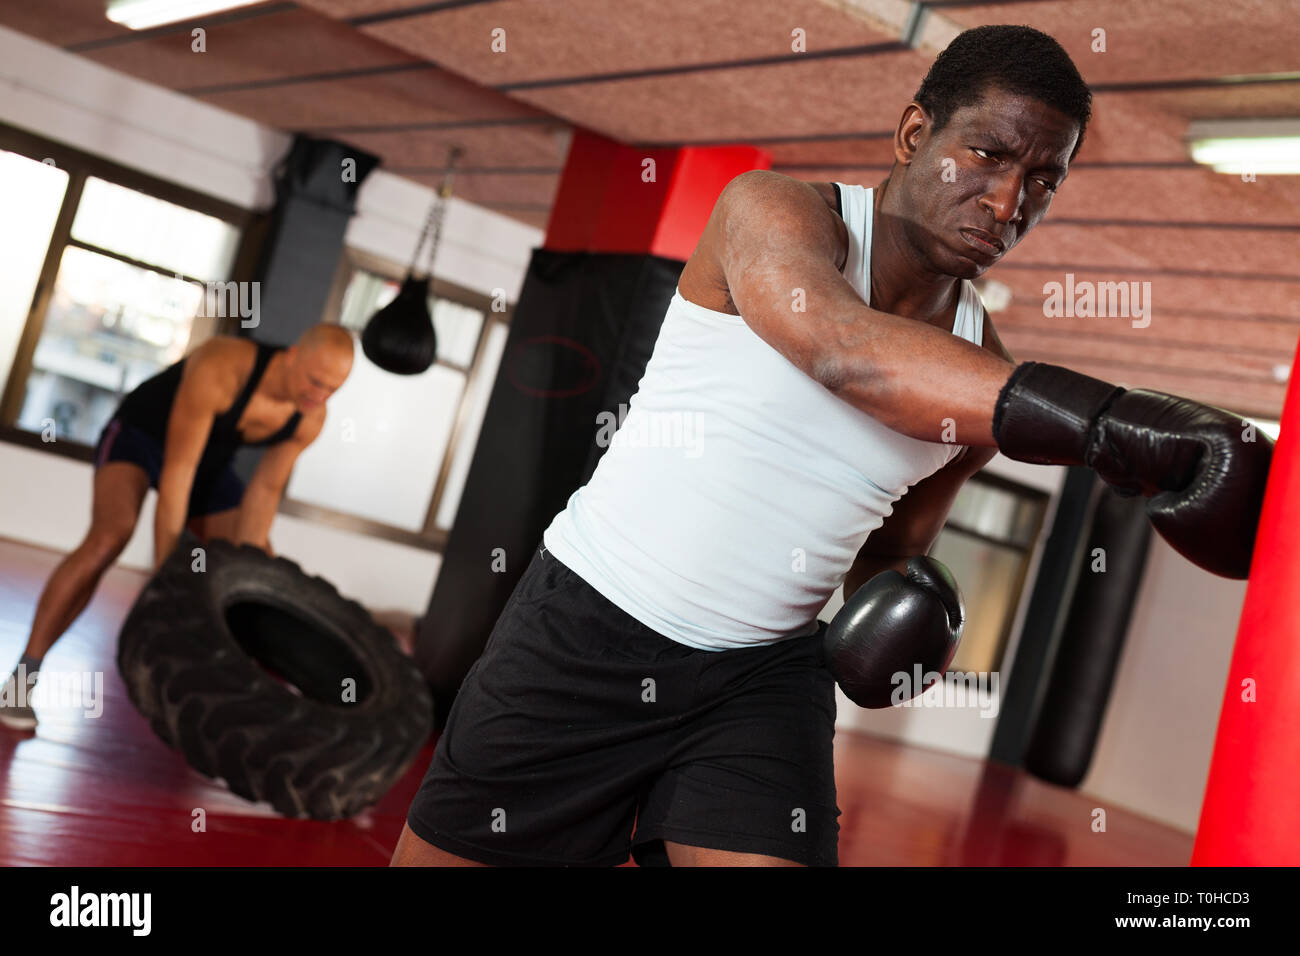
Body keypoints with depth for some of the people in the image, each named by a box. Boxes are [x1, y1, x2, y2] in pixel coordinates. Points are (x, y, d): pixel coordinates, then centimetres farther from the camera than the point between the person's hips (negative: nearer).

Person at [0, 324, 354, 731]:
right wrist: (163, 575, -34)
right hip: (138, 434, -6)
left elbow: (265, 491, -11)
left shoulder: (311, 417, -20)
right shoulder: (220, 366, -39)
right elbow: (175, 473, -37)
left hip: (208, 461, 6)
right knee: (110, 536, -34)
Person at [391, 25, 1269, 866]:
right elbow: (842, 350, -36)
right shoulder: (774, 211, -13)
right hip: (587, 626, -3)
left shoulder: (989, 376, 2)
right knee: (439, 855, 8)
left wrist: (904, 587, -7)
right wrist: (1109, 419, -44)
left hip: (764, 678, 4)